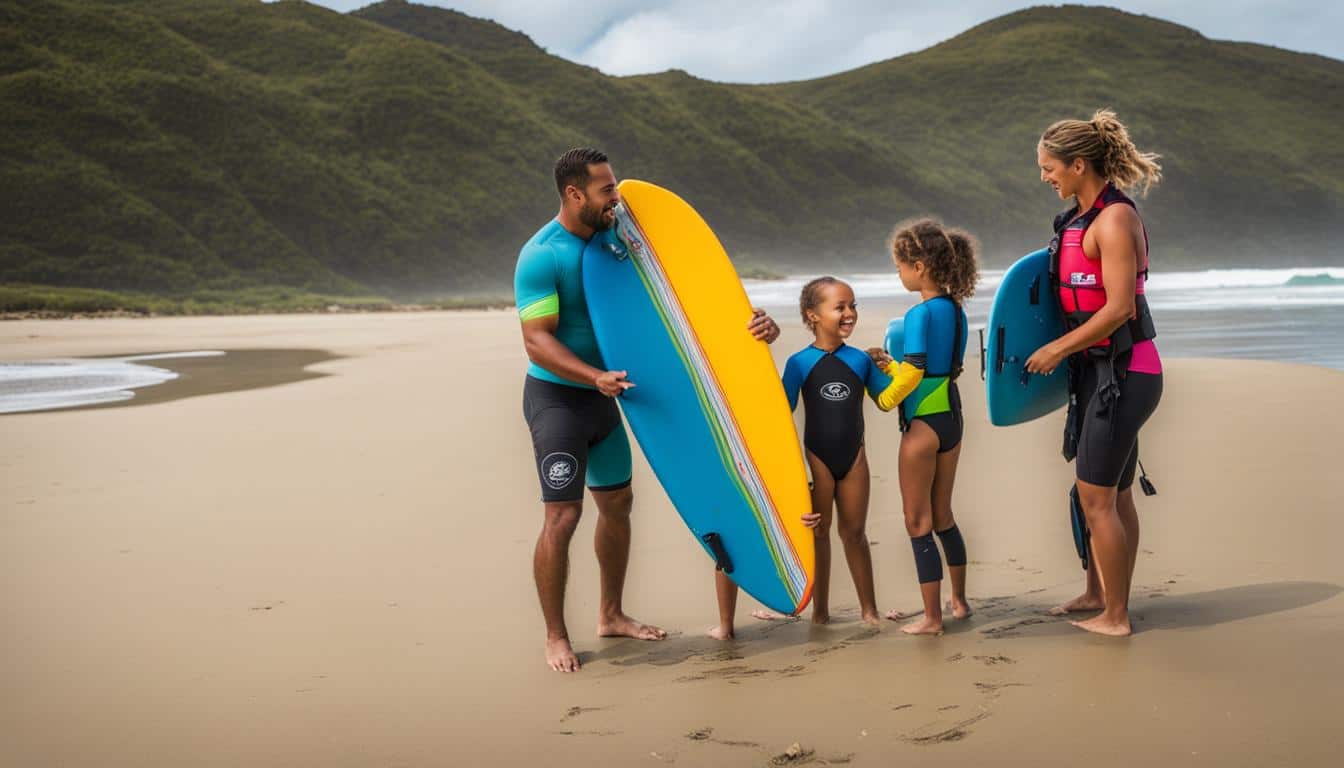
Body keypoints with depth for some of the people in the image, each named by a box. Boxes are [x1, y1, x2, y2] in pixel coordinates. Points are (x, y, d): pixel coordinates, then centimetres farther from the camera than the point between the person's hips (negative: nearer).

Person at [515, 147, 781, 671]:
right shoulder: (541, 256, -19)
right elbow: (537, 341, -24)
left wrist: (748, 322, -6)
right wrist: (596, 377, -38)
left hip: (601, 397, 8)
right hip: (557, 397, -8)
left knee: (617, 504, 16)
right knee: (562, 516, -10)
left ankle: (611, 615, 32)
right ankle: (555, 637, 3)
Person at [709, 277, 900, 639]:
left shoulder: (861, 360, 1)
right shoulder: (800, 362, -8)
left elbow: (885, 400, 7)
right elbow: (782, 411, -7)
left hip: (853, 456, 3)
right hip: (817, 457, -2)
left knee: (854, 531, 12)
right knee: (818, 532, 8)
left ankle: (869, 609, 20)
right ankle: (820, 609, 18)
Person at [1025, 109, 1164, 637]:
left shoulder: (1114, 219, -18)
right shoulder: (1085, 217, 11)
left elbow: (1119, 307, -22)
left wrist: (1058, 349, -15)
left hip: (1120, 374, -9)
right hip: (1102, 372, 9)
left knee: (1097, 498, -3)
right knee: (1113, 494, 18)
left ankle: (1115, 616, 6)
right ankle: (1097, 594, 29)